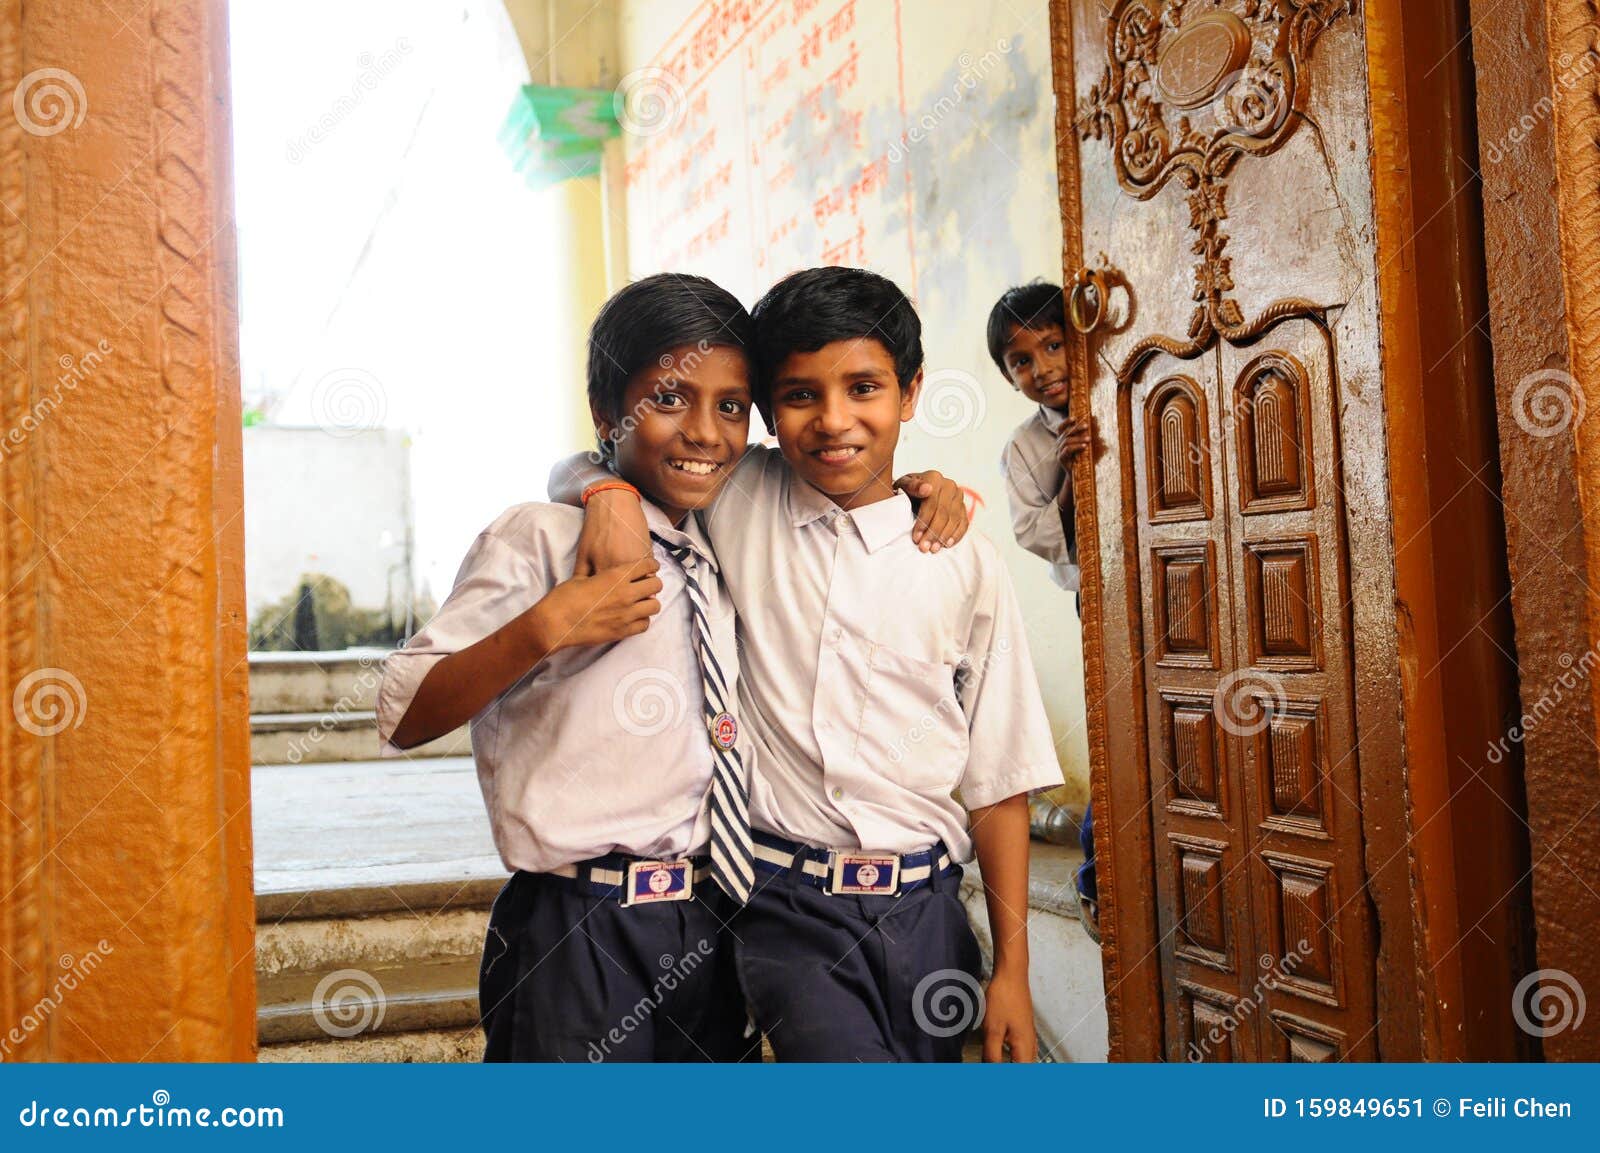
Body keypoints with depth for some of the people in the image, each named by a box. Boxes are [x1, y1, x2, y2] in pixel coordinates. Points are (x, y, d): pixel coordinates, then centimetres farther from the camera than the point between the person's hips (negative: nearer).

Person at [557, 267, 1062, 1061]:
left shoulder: (962, 563, 3)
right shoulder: (740, 503, 4)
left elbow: (997, 779, 5)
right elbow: (577, 468, 17)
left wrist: (1013, 967, 4)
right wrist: (611, 492, -7)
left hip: (923, 909, 2)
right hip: (788, 905, -2)